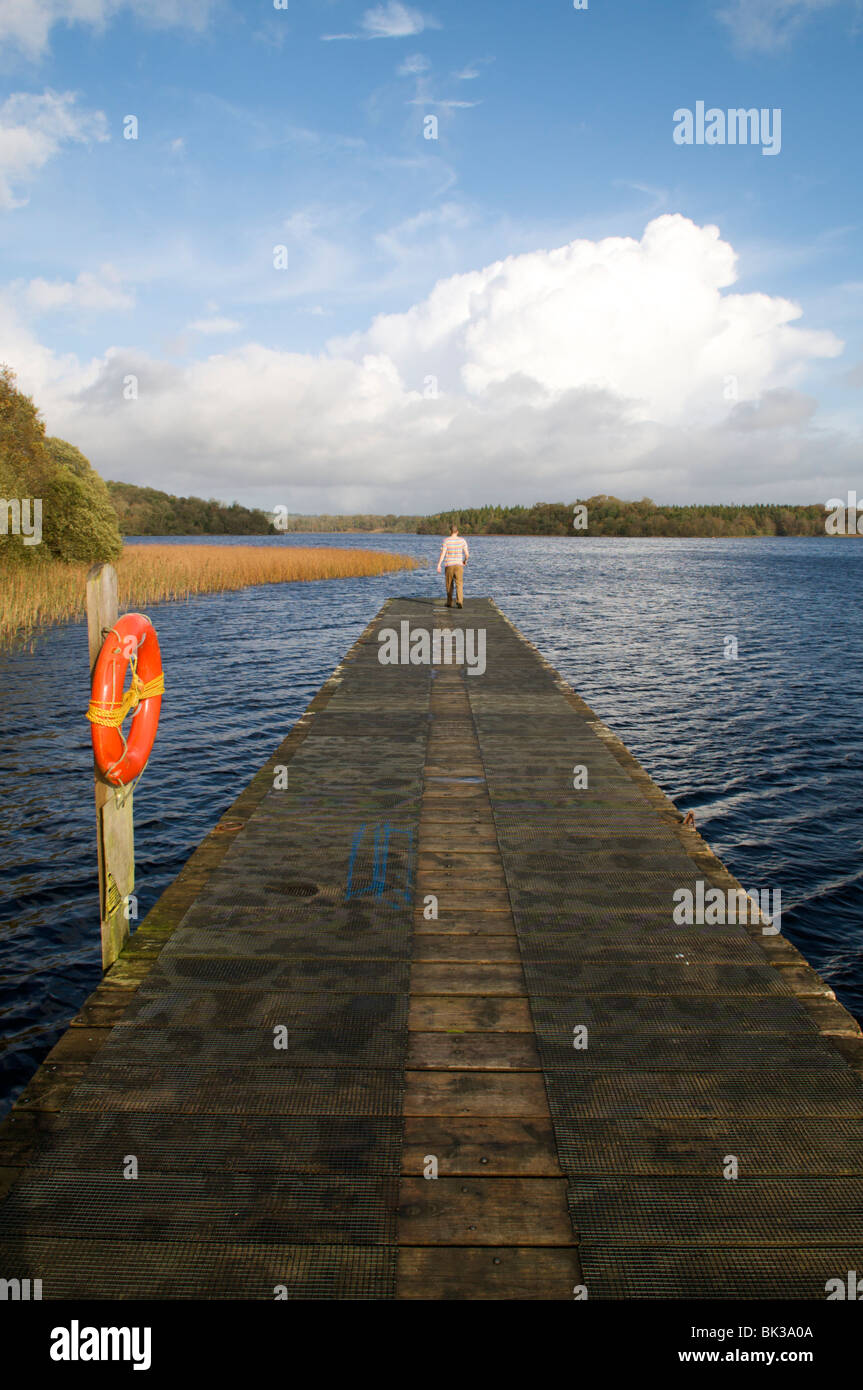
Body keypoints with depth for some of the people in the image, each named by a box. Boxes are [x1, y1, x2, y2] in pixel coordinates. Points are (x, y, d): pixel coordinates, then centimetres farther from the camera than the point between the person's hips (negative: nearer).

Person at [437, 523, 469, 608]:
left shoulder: (446, 541, -6)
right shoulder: (462, 540, 0)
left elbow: (443, 554, -13)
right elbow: (467, 554, -1)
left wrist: (439, 565, -12)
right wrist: (465, 560, 19)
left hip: (449, 565, 0)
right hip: (459, 565, 0)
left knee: (449, 584, 14)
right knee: (459, 584, -5)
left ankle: (449, 603, 22)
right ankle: (459, 601, -24)